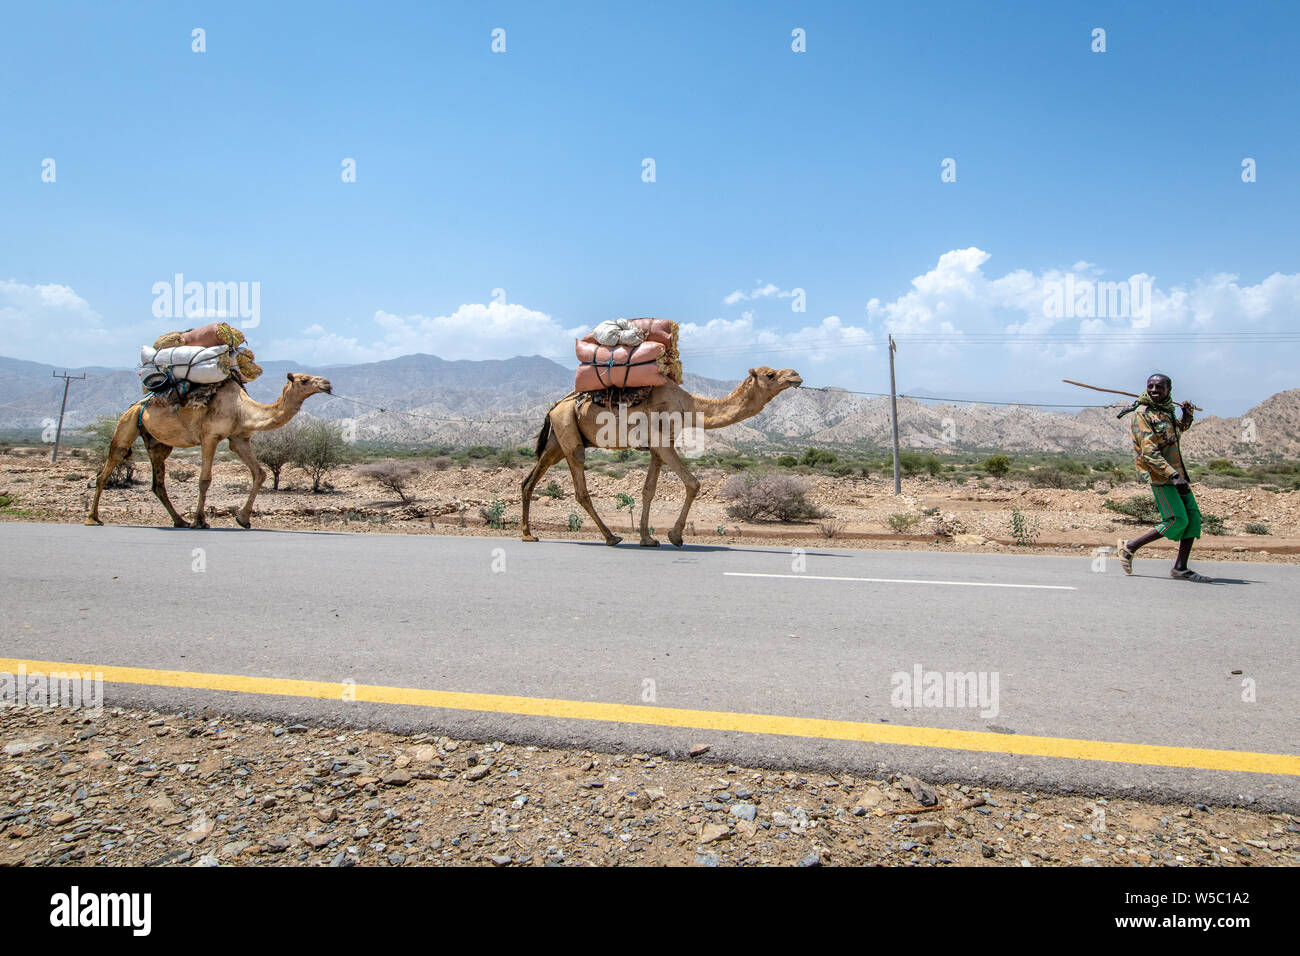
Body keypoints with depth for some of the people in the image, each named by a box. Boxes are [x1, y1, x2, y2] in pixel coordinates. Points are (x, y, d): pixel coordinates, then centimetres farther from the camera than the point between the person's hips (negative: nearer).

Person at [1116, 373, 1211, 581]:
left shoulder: (1166, 411, 12)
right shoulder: (1142, 414, -12)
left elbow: (1179, 429, 36)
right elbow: (1149, 452, -21)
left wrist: (1187, 415, 16)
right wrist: (1173, 475, -28)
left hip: (1177, 472, 8)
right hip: (1160, 476, -8)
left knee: (1193, 517, 3)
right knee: (1177, 520, -13)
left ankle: (1180, 568, 9)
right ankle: (1129, 547, 0)